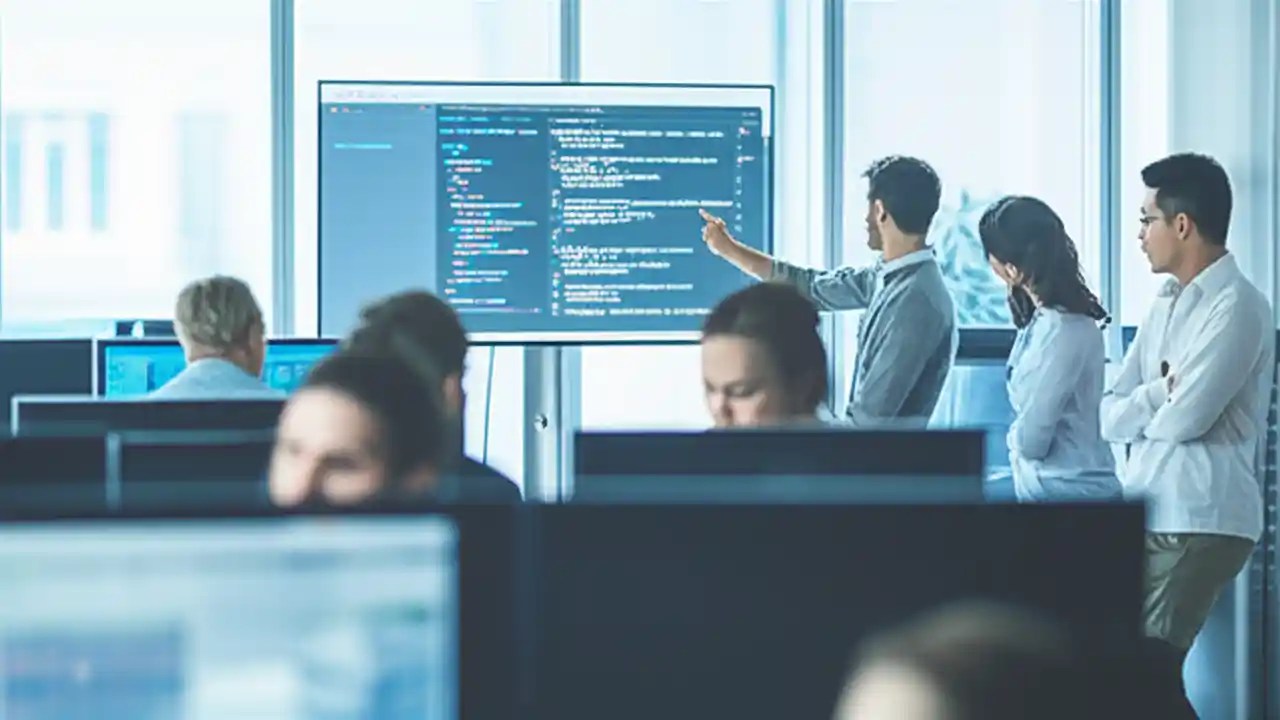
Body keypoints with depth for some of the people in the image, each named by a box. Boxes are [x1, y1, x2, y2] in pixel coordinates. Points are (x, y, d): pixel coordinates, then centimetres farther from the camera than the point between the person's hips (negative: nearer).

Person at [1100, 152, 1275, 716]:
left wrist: (1140, 405, 1)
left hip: (1201, 521, -9)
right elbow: (1108, 416, 10)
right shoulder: (1165, 305, 16)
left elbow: (1185, 417, -20)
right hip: (1149, 515, 9)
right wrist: (1163, 393, -9)